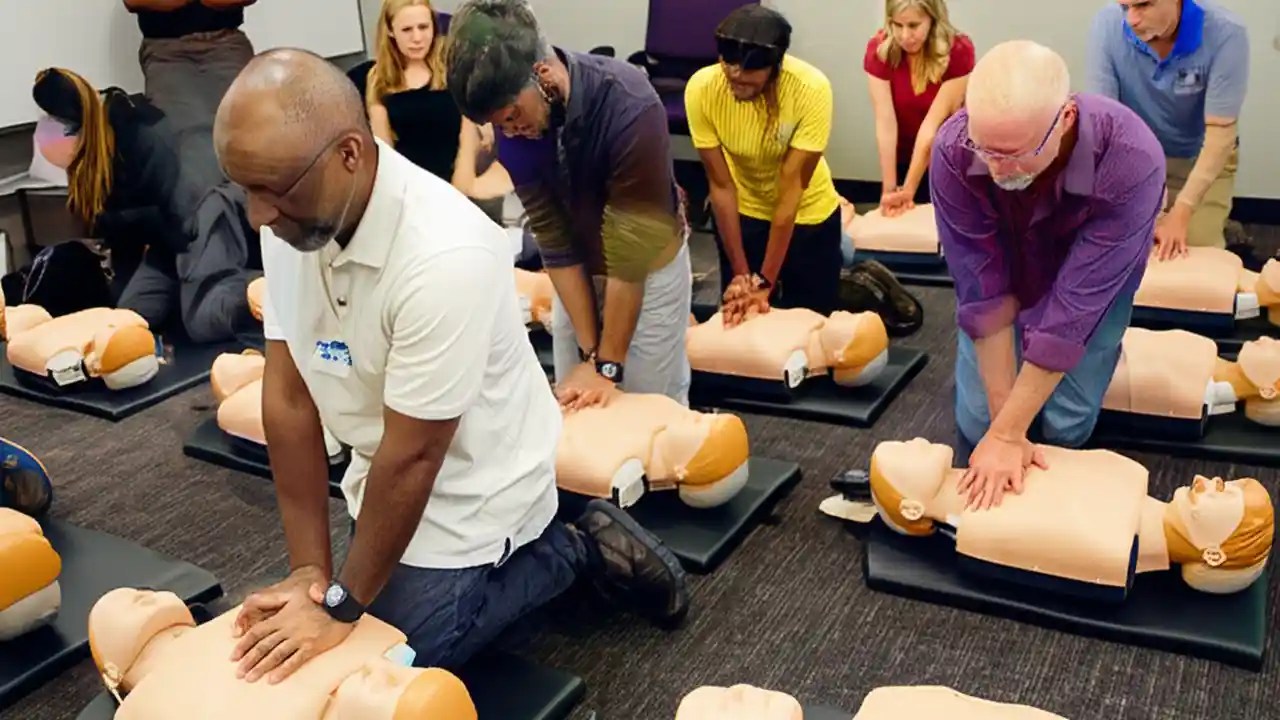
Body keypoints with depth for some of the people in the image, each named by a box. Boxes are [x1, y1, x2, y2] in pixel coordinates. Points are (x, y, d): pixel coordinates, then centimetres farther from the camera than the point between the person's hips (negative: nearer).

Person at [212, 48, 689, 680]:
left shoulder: (443, 257, -36)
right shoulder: (290, 217, -14)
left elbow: (413, 458, -28)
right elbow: (287, 398, -11)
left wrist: (341, 605, -17)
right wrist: (310, 569, -10)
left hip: (465, 496, -7)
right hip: (388, 472, 7)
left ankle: (572, 551, 11)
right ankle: (530, 543, 29)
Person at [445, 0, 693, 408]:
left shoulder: (629, 107, -34)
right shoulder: (512, 122, -18)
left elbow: (631, 249, -28)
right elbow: (553, 241, -16)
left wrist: (608, 363, -21)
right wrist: (591, 352, -17)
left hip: (648, 266, -4)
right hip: (578, 269, 4)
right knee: (573, 406, 11)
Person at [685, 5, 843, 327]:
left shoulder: (811, 88, -31)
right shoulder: (701, 89, -26)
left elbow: (791, 186, -28)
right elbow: (721, 185, -21)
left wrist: (765, 281, -27)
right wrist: (740, 274, -21)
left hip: (807, 213, -1)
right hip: (742, 212, 1)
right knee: (740, 318, 9)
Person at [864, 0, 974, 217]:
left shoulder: (958, 51, -24)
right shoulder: (879, 49, -19)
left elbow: (933, 123, -26)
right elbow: (885, 122, -23)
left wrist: (908, 189, -28)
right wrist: (889, 188, -25)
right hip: (903, 158, 2)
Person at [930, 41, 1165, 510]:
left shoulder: (1131, 162, -40)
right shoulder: (954, 151, -36)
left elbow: (1074, 306, -37)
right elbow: (984, 291, -30)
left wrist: (1007, 433, -33)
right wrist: (1002, 425, -26)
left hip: (1091, 286, -1)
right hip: (1005, 278, 1)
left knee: (1066, 423, -8)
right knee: (977, 418, -6)